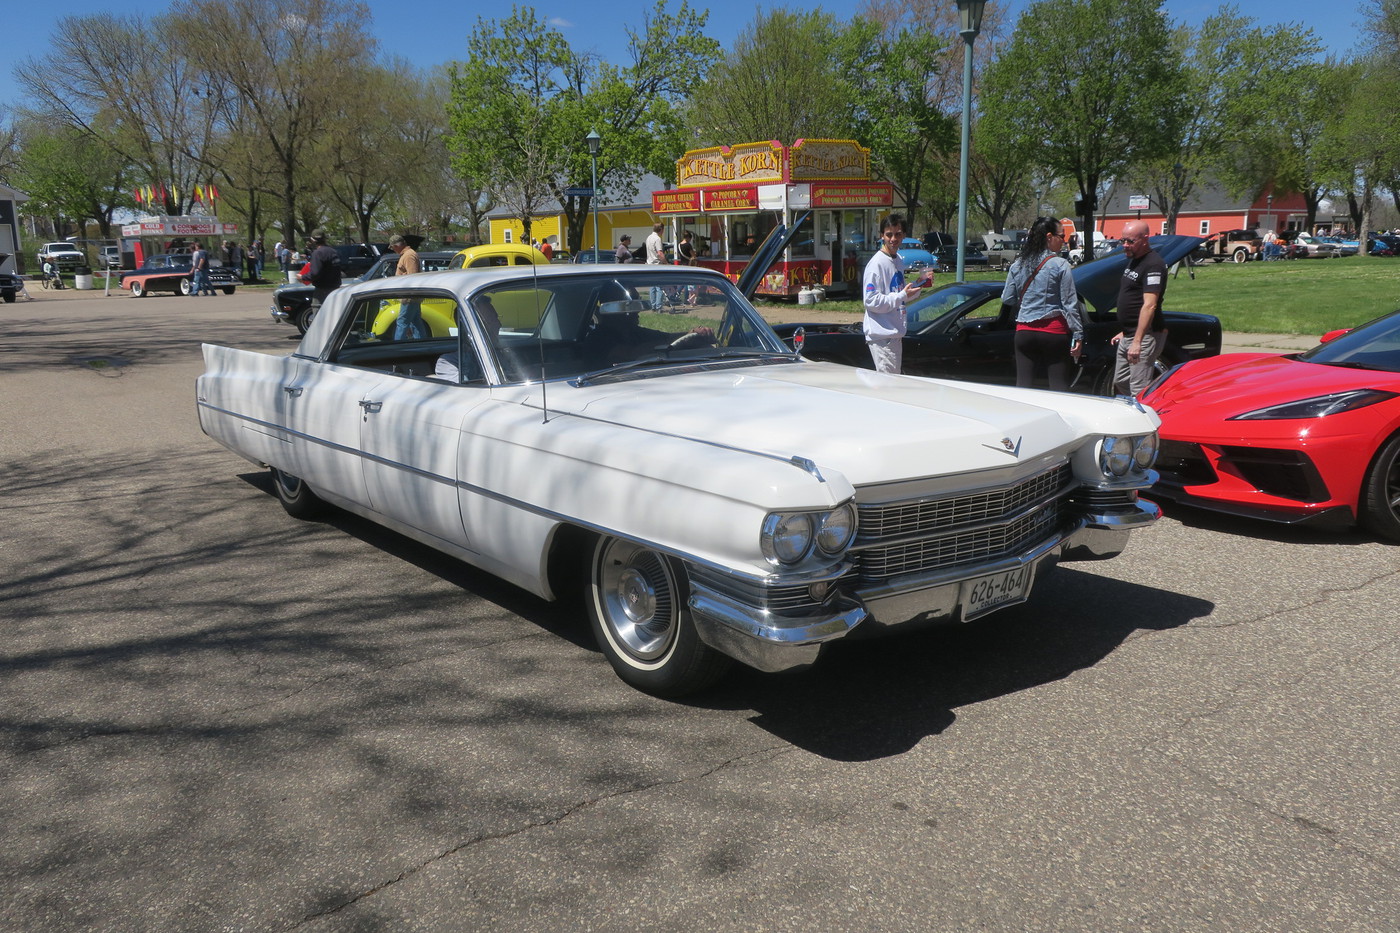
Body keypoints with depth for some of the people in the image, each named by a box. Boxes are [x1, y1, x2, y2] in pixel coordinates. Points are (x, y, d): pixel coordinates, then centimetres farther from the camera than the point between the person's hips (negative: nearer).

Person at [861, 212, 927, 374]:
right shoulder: (877, 263, -15)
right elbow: (871, 301, -22)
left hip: (896, 333, 9)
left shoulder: (898, 261, 13)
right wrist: (902, 295, -20)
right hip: (882, 335, -9)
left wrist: (919, 283, 8)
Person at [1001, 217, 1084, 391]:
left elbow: (1007, 299, 10)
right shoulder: (1060, 265, -7)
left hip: (1024, 331, 3)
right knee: (1059, 385, 0)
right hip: (1054, 331, -3)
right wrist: (1078, 335, -3)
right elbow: (1070, 303, -6)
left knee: (1023, 384, 5)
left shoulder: (1017, 265, 5)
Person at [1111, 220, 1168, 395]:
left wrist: (1137, 341, -29)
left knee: (1139, 390, -9)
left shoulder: (1153, 265, -17)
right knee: (1120, 382, 16)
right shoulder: (1133, 260, 15)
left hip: (1145, 336, -10)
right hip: (1129, 335, 10)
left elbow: (1149, 305, -24)